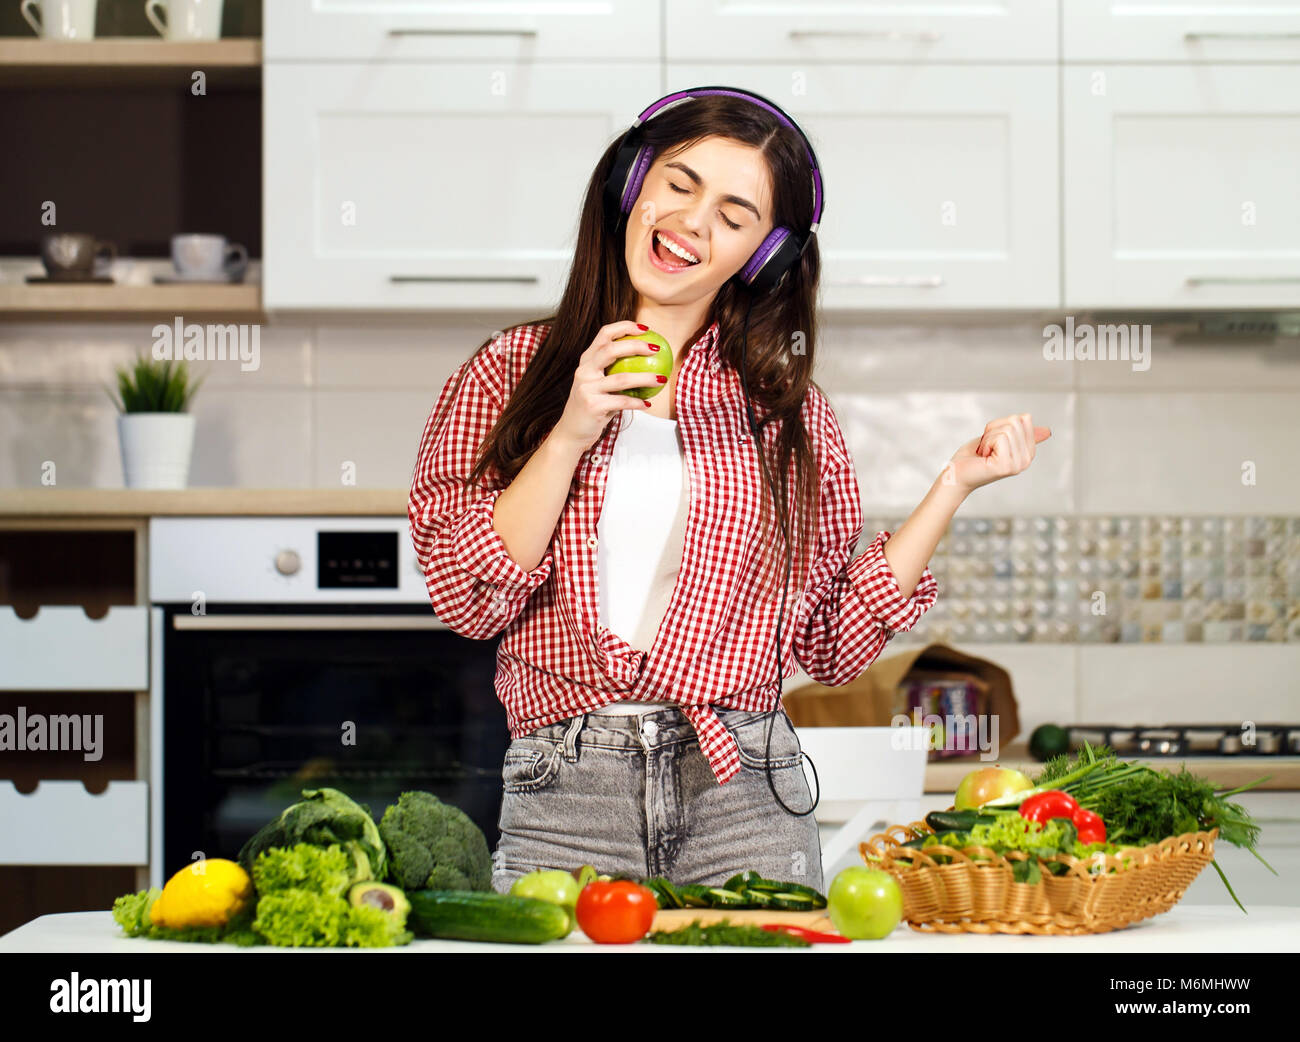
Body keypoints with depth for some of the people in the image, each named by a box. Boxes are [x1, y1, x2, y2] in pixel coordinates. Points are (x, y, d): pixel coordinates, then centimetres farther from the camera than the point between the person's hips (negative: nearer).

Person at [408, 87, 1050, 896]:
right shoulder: (510, 373, 7)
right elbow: (468, 598, -3)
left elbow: (834, 642, 5)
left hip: (745, 802, 1)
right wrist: (571, 435, -11)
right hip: (564, 800, -1)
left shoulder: (784, 407, 10)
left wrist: (955, 485, 3)